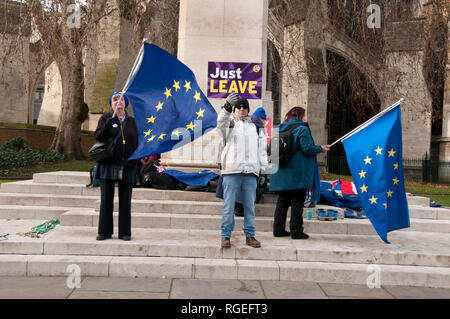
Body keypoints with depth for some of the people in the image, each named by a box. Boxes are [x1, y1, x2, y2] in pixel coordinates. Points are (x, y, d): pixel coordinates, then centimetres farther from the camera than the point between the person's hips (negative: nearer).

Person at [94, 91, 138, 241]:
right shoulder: (106, 118, 8)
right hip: (108, 164, -1)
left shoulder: (131, 121, 14)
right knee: (106, 199, 2)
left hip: (127, 167, 1)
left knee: (125, 200, 3)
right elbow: (97, 136, -5)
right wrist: (108, 123, -19)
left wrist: (136, 161, 6)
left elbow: (137, 142, 16)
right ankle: (105, 231, 12)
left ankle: (125, 232, 11)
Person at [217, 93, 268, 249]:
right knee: (228, 205, -1)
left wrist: (263, 169, 9)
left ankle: (250, 235, 17)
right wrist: (227, 106, -33)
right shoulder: (229, 123, 10)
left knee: (250, 205, 8)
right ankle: (226, 236, 7)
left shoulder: (256, 126, 19)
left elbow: (262, 148, 18)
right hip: (231, 171, -3)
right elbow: (221, 122, -15)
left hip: (251, 171, 3)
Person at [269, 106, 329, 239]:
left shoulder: (279, 128, 10)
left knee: (282, 201, 12)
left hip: (281, 173, 6)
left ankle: (278, 229, 15)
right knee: (297, 201, 1)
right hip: (297, 174, -6)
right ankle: (296, 231, 3)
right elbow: (307, 149, -14)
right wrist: (321, 149, 2)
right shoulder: (302, 129, -8)